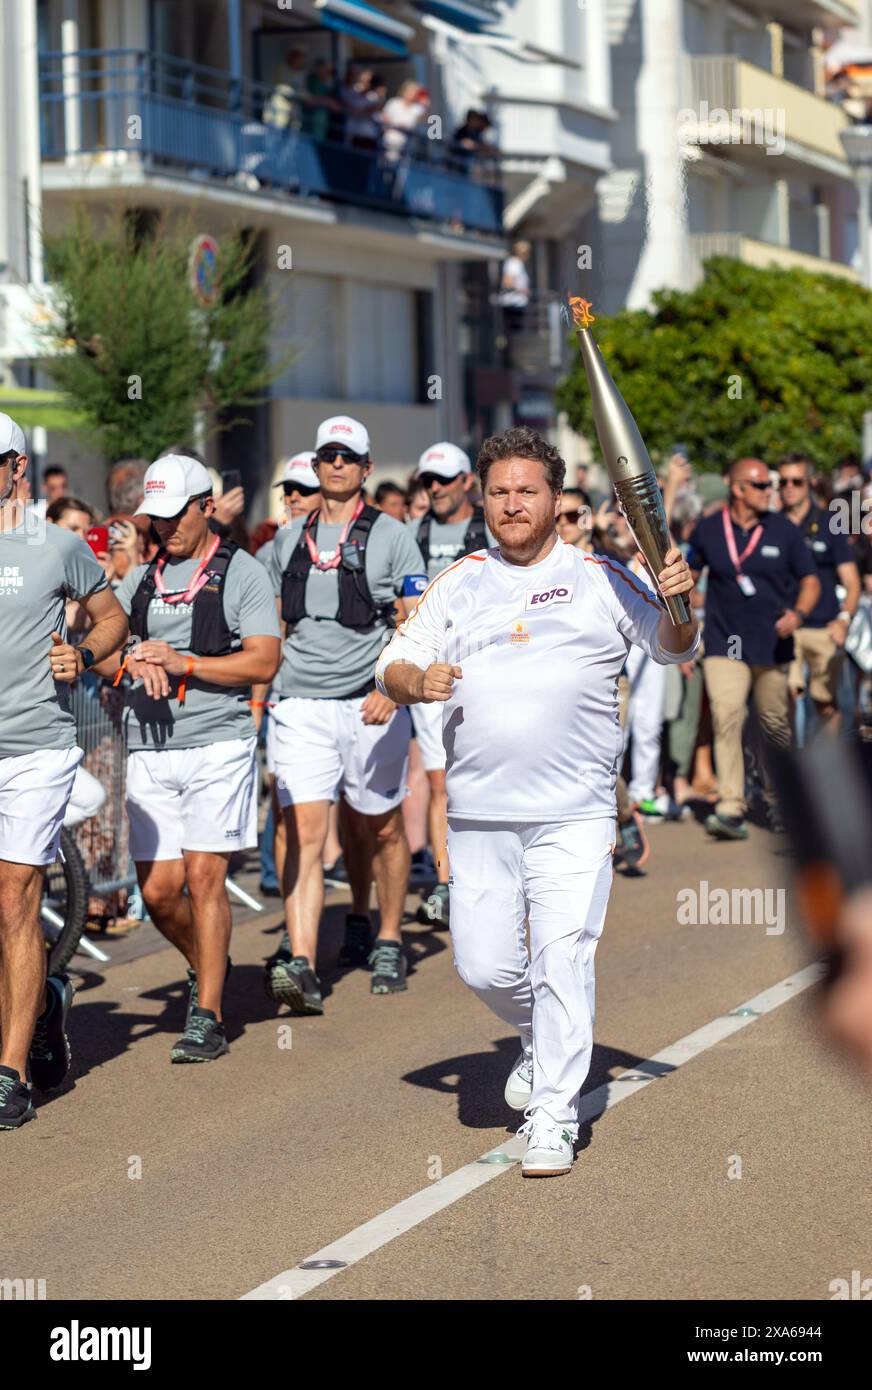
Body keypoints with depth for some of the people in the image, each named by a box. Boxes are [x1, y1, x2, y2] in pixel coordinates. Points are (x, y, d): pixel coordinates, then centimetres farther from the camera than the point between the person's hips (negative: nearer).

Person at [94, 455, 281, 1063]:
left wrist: (185, 663, -17)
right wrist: (133, 660, -11)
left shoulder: (242, 573, 1)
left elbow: (263, 661, -8)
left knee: (203, 876, -9)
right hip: (150, 748, 5)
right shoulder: (141, 579, 16)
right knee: (158, 888, 3)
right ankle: (207, 966, 32)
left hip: (218, 743, -5)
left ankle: (208, 1017, -2)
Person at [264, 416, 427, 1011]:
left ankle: (388, 941, 27)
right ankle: (301, 964, -17)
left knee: (380, 827, 9)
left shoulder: (391, 536, 1)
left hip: (369, 705, -2)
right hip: (300, 706, 2)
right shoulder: (289, 539, 13)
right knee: (304, 831, -9)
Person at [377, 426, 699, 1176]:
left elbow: (674, 648, 7)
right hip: (479, 812, 3)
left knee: (563, 957, -10)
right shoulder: (459, 583, 12)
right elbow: (393, 665, 9)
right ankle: (542, 1040, 34)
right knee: (483, 965, 3)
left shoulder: (599, 578, 7)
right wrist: (417, 679, -14)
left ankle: (554, 1116, -1)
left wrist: (678, 604, -15)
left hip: (574, 812, -3)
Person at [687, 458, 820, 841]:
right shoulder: (708, 529, 2)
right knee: (726, 717, -17)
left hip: (773, 645, 1)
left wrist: (798, 613, -15)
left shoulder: (784, 530, 1)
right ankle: (731, 809, -21)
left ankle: (777, 802, 28)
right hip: (725, 644, -1)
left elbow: (810, 580, 5)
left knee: (776, 724, 8)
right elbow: (690, 575, 16)